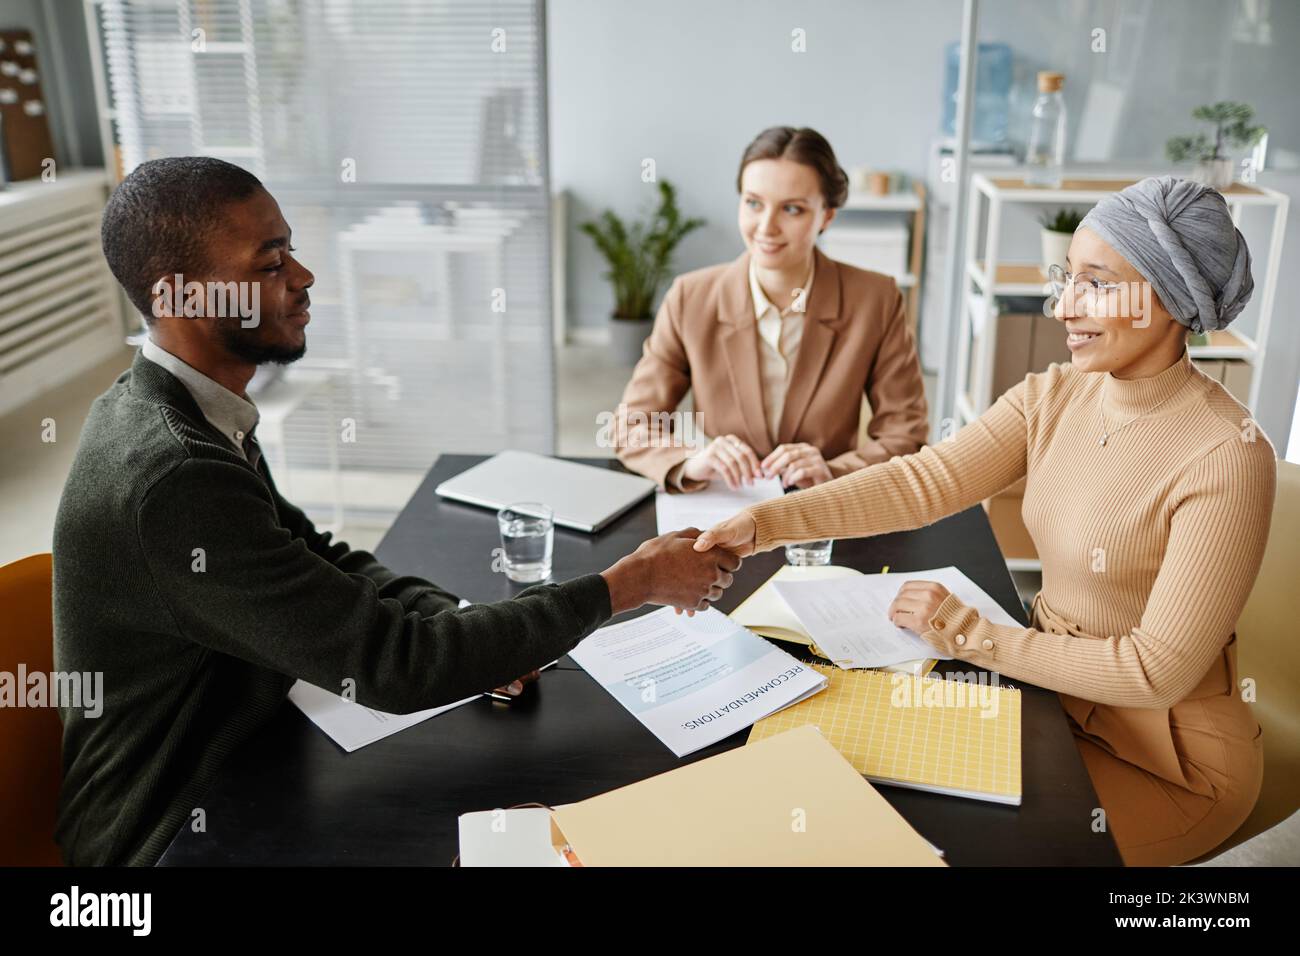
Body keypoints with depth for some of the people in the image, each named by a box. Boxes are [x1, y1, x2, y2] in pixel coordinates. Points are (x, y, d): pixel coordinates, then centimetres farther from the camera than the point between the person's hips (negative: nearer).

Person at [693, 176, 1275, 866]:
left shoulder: (1228, 456, -24)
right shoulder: (1053, 396, -5)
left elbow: (1159, 668, -24)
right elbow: (924, 480, -15)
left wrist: (974, 636, -21)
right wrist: (765, 522, -27)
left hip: (1166, 755, -5)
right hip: (1055, 687, 5)